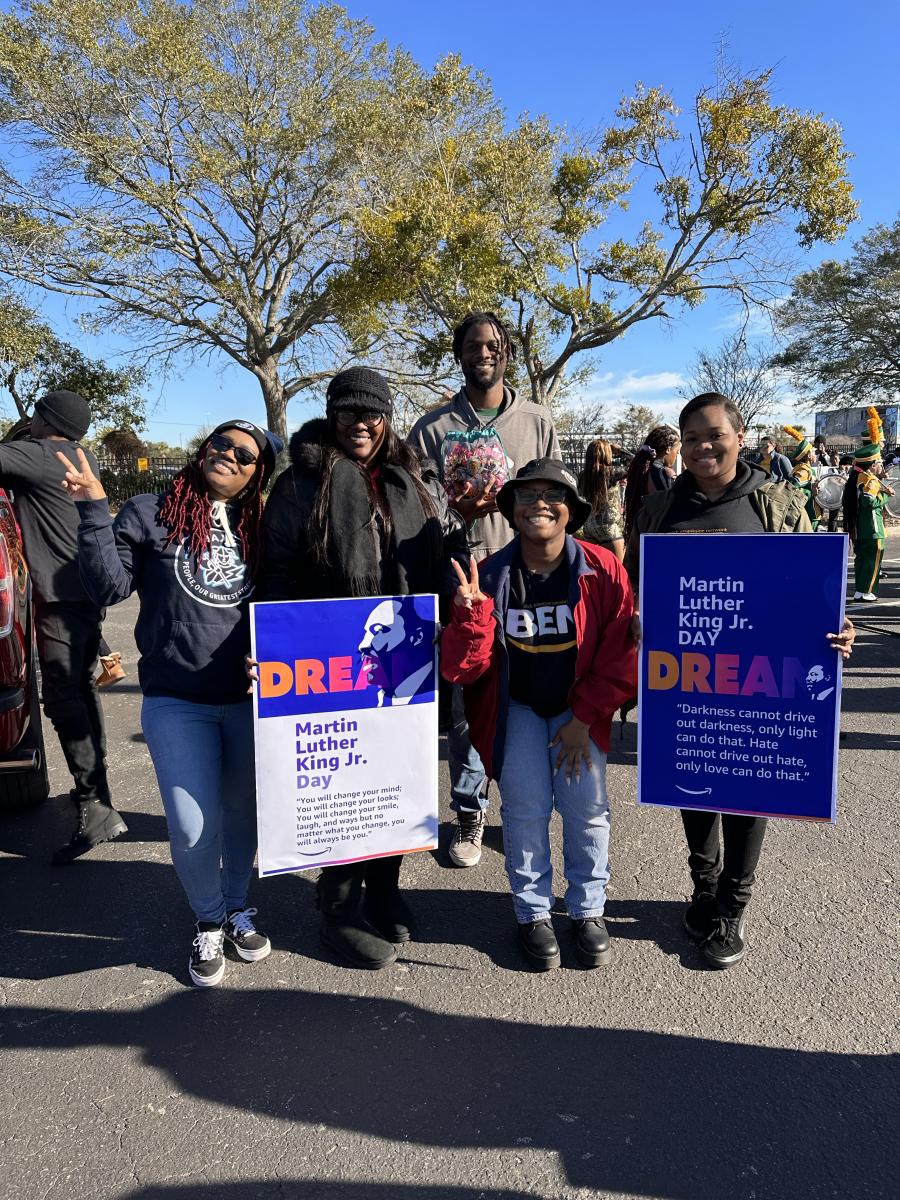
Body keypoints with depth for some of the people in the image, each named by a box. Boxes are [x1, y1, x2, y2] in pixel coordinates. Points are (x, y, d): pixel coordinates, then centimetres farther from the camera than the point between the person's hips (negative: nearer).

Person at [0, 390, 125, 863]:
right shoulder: (85, 459, 14)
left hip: (61, 598, -9)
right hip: (88, 593, 9)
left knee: (62, 699, -8)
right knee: (82, 691, 16)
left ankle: (94, 807, -9)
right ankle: (97, 792, 25)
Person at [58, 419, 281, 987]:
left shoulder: (260, 527, 5)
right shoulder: (151, 514, -2)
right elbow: (110, 587, -9)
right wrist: (95, 511, -17)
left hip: (251, 698, 3)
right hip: (176, 701, -2)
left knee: (244, 812, 16)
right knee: (193, 827, -3)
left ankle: (238, 907, 41)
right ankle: (209, 921, 27)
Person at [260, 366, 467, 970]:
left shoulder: (418, 480, 10)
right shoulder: (303, 482, -1)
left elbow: (446, 553, 17)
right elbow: (278, 574, -2)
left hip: (407, 662, 4)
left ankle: (385, 887, 36)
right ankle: (341, 907, 24)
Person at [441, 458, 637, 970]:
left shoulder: (603, 570, -13)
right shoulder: (490, 576, -11)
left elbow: (620, 655, -8)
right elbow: (463, 669, -11)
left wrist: (583, 719, -9)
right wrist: (472, 614, -29)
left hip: (579, 709, 0)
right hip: (517, 708, 0)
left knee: (587, 808, -3)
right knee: (526, 809, -6)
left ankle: (589, 911, 22)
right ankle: (534, 913, 18)